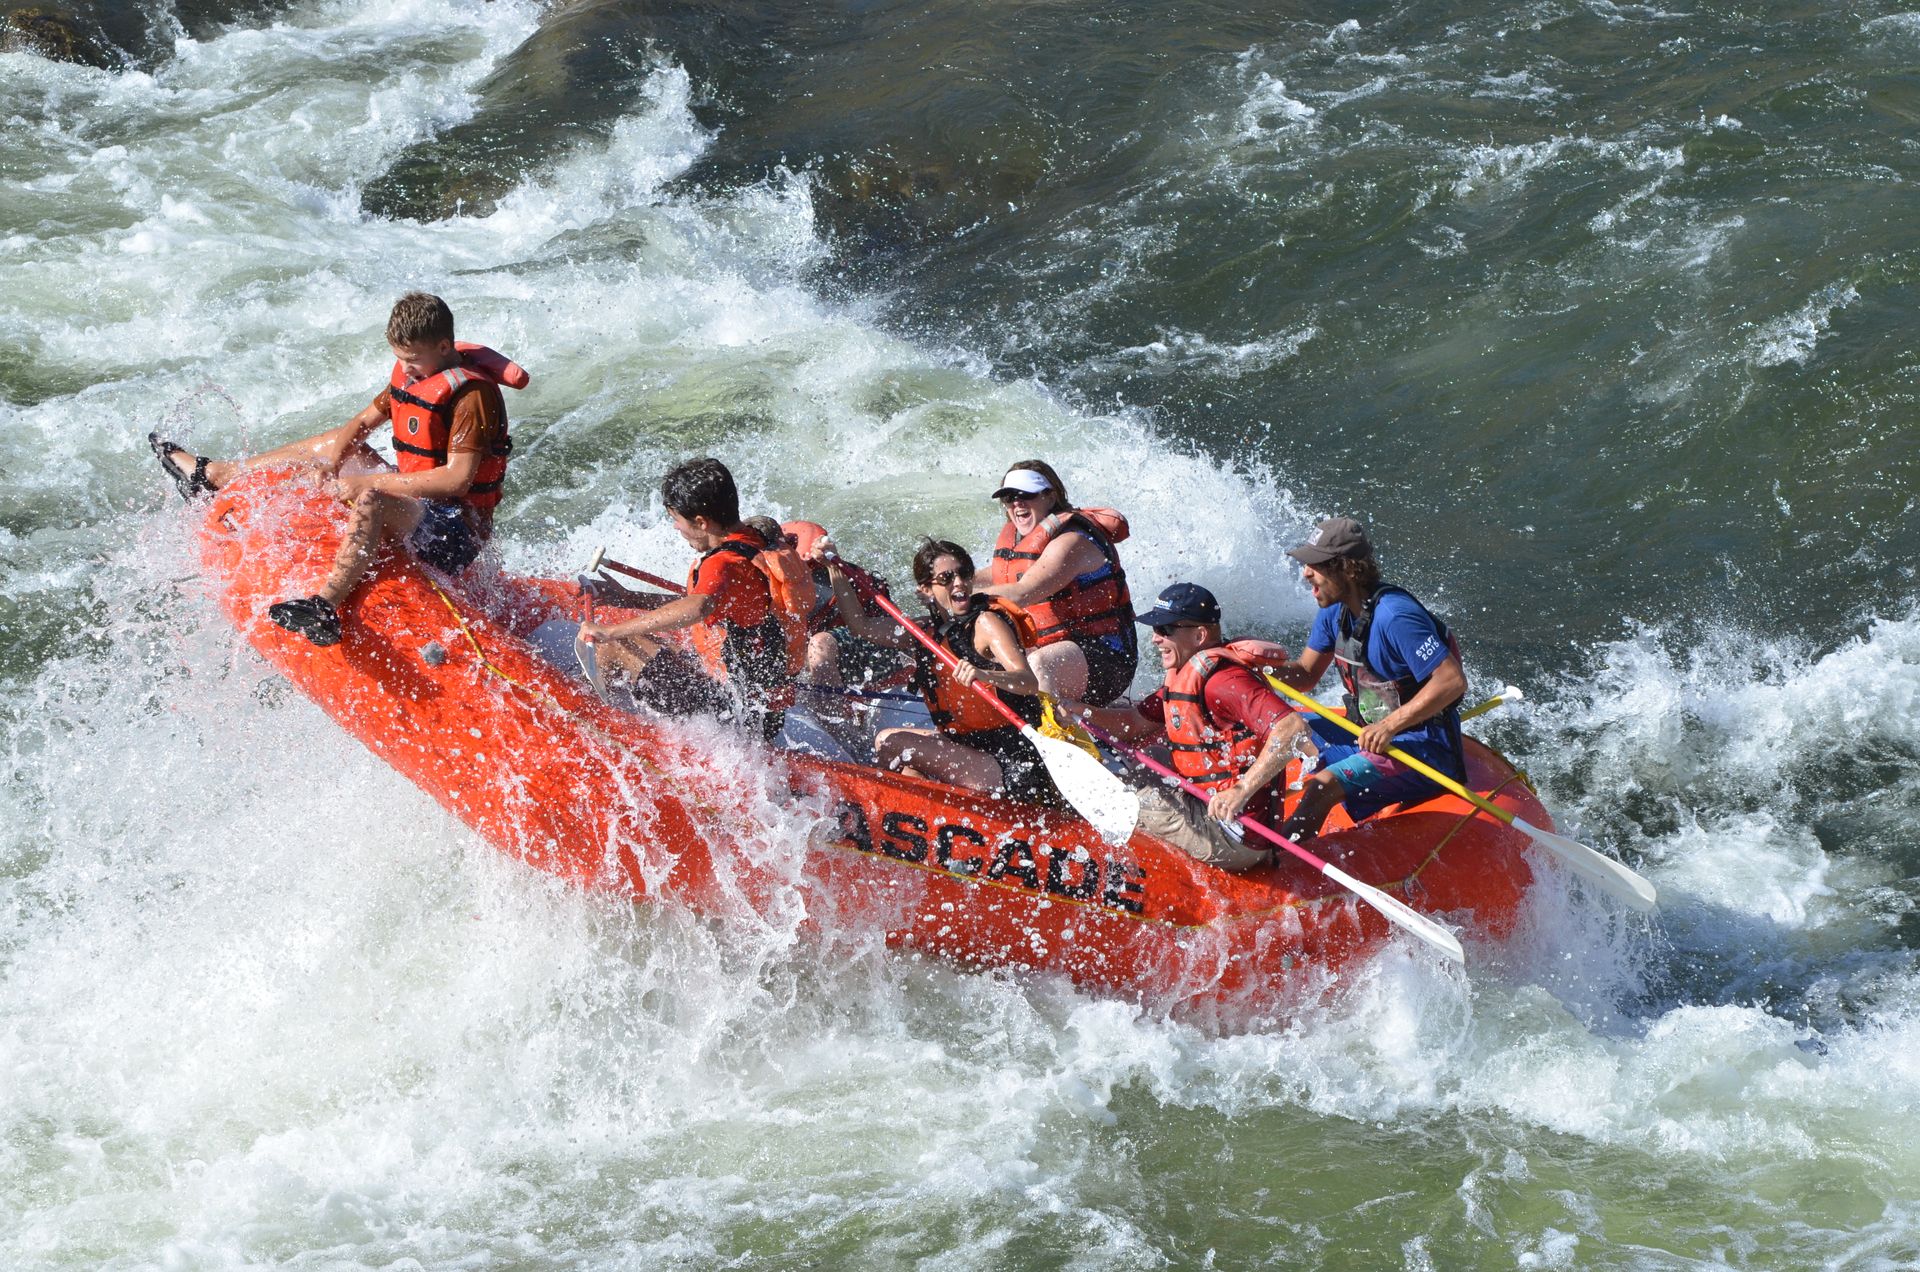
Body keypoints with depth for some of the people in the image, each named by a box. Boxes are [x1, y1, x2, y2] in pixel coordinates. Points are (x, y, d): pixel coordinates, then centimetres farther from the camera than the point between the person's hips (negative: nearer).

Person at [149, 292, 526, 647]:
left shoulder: (472, 395, -20)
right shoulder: (414, 373, 8)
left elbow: (458, 479, -28)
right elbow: (361, 423, 18)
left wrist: (369, 482, -26)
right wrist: (331, 466, -3)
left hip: (459, 531, -10)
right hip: (417, 506, 10)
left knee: (370, 500, -38)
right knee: (331, 445, 19)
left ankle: (326, 604, -58)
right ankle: (213, 476, 32)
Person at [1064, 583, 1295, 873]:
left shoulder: (1221, 679, -22)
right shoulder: (1185, 676, 11)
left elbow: (1290, 728, -32)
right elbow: (1134, 722, 14)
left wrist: (1242, 791, -32)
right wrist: (1078, 710, -3)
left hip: (1234, 835, -10)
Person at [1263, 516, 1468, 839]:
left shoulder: (1394, 617, -25)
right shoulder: (1335, 610, 3)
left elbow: (1453, 680, -29)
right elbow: (1305, 674, 10)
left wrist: (1390, 725, -32)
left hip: (1423, 749, -10)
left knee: (1323, 787, -26)